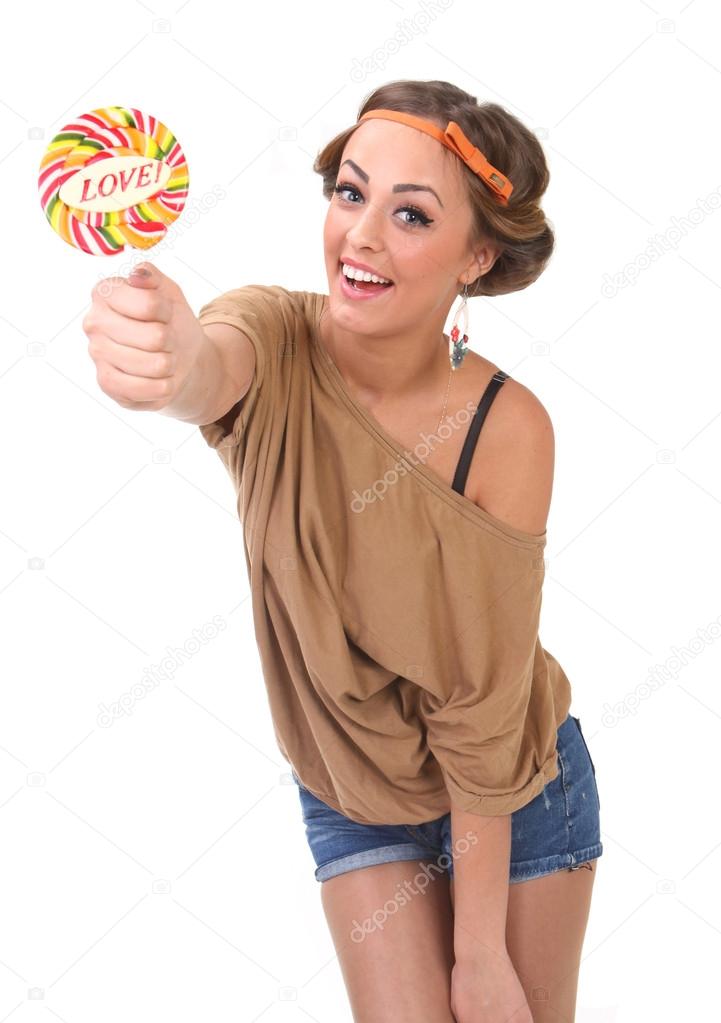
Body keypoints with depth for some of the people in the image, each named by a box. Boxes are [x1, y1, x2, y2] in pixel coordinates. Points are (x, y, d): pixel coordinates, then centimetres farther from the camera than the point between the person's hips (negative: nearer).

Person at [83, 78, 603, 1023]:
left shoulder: (507, 429, -25)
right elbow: (218, 370, -47)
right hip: (350, 795, 1)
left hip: (518, 792, -1)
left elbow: (484, 712, -22)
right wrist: (171, 361, -71)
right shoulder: (281, 346, -20)